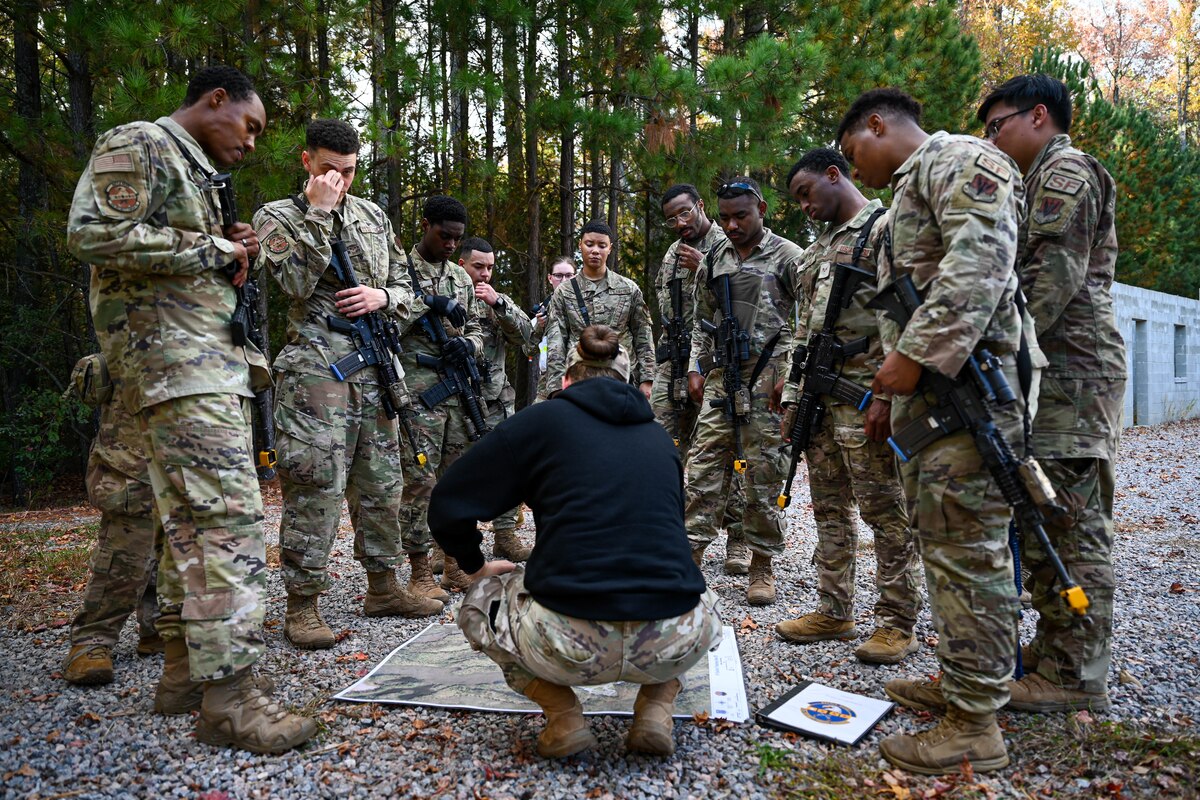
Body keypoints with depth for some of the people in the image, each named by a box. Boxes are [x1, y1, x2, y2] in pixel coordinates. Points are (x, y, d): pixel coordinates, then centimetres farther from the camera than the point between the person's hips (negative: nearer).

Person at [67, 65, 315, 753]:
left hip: (212, 367, 10)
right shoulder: (138, 146, -3)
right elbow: (95, 234, -17)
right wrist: (212, 250, -10)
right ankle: (228, 697, -15)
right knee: (231, 516, -17)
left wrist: (232, 258, 9)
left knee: (192, 519, 10)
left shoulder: (192, 171, 26)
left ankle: (185, 670, 18)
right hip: (176, 360, -10)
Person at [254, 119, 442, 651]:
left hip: (375, 369, 6)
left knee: (381, 483, 11)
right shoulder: (276, 217, 3)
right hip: (316, 369, -6)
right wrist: (319, 213, -12)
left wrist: (382, 297, -3)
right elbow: (296, 282, -14)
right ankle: (302, 605, 2)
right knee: (314, 487, -8)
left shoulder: (374, 216, 18)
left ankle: (383, 587, 24)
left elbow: (406, 288, 19)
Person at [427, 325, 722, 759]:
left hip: (570, 644, -3)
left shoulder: (541, 420, 6)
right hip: (675, 647, 4)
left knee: (479, 600, 27)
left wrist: (476, 567, 26)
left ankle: (563, 715, 9)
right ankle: (656, 709, 15)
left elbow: (447, 508, 6)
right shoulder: (658, 435, 17)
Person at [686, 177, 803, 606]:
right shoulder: (713, 260, 13)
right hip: (722, 375, 5)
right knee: (704, 465, 1)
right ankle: (691, 554, 7)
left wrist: (789, 373, -12)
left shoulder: (788, 257, -1)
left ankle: (762, 566, 10)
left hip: (768, 377, -4)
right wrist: (696, 369, 12)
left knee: (763, 473, 0)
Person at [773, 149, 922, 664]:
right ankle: (834, 612, 22)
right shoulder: (817, 250, 22)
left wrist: (888, 394, -21)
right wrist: (792, 399, 17)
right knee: (829, 508, 12)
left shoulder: (885, 228, -4)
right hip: (820, 396, 9)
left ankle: (897, 623, 8)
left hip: (864, 396, -9)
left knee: (885, 511, -2)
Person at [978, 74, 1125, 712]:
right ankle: (1055, 654, 20)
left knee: (1071, 527, -7)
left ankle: (1075, 676, 0)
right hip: (1055, 378, 10)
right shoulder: (1048, 180, 27)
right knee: (1049, 525, 12)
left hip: (1069, 377, -10)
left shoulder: (1064, 170, -5)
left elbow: (1051, 277, -18)